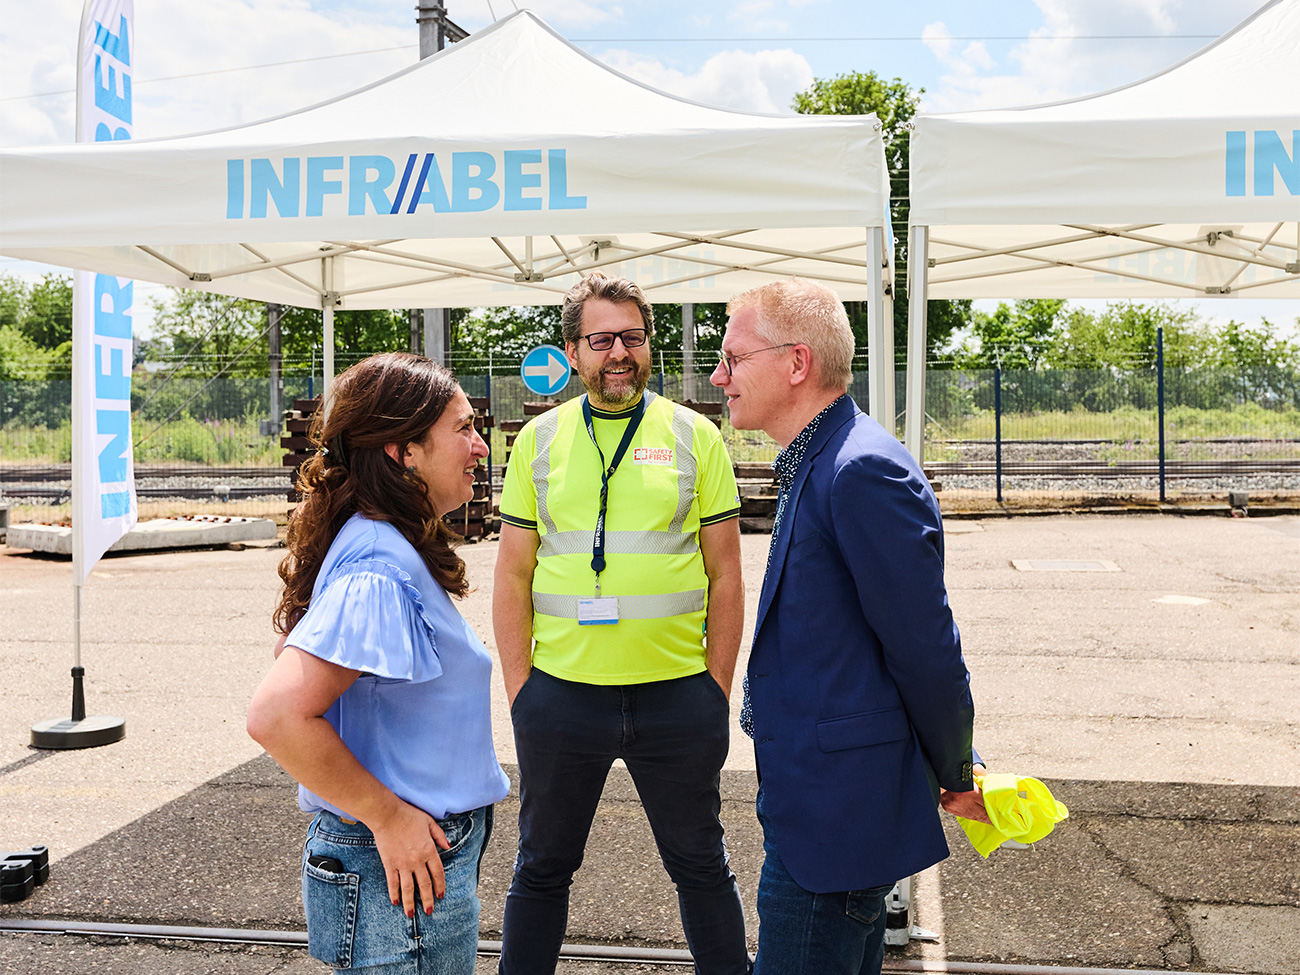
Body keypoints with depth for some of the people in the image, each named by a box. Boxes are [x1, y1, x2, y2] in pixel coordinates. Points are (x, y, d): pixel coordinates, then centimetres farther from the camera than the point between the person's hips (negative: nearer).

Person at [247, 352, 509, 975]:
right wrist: (386, 816, -21)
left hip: (422, 855, 9)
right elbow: (277, 716, -31)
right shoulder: (379, 569, -24)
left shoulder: (392, 549, 7)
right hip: (400, 873, -9)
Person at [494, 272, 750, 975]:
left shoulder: (695, 436, 1)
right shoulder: (539, 439, 4)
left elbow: (725, 576, 2)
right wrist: (519, 688, -1)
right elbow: (512, 577, 5)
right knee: (542, 869, 15)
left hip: (677, 697, -1)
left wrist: (716, 691, -2)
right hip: (561, 694, 1)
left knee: (700, 866, 14)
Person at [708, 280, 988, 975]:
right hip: (814, 796, 10)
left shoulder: (864, 472, -22)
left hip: (837, 809, -10)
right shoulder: (814, 466, 12)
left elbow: (925, 648, -19)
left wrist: (955, 778, -5)